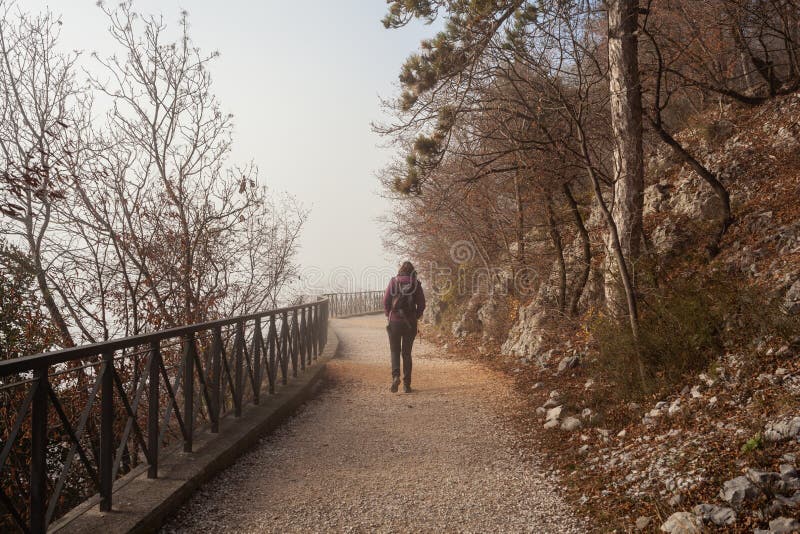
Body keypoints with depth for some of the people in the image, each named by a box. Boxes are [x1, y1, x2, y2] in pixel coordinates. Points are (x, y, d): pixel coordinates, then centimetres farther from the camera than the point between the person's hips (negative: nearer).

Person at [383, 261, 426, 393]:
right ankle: (407, 384, 9)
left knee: (395, 351, 11)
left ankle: (395, 376, -11)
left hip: (394, 322, -1)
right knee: (407, 353, 10)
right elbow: (421, 304, -1)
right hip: (410, 323, 1)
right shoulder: (416, 284, 0)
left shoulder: (393, 282, -1)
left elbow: (385, 302, -3)